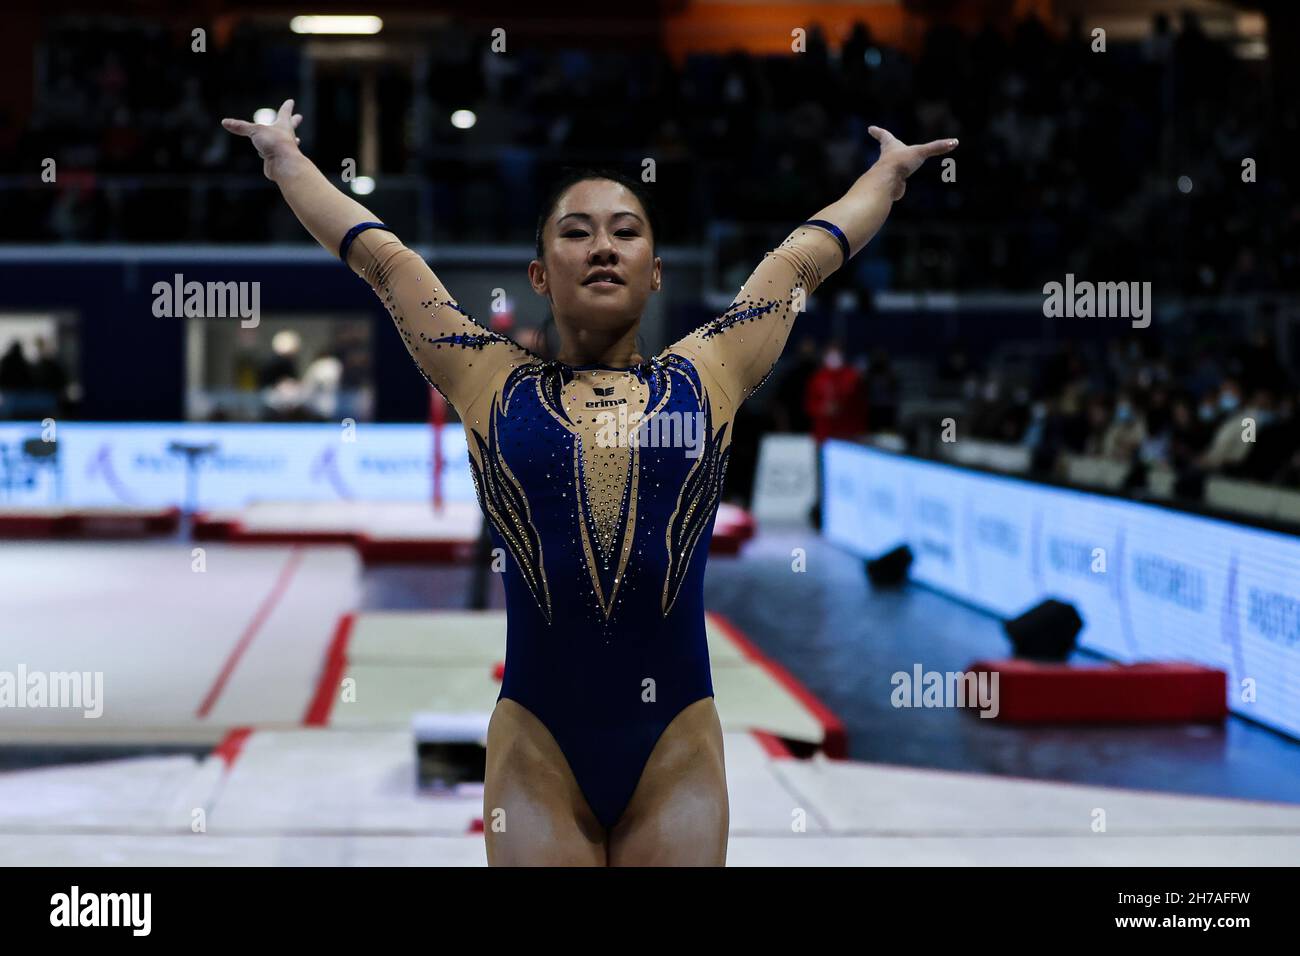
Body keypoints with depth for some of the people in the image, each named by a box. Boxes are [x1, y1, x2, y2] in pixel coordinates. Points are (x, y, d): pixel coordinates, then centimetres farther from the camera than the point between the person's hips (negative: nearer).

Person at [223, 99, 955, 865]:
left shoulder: (707, 378, 10)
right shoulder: (493, 383, 9)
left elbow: (805, 255, 23)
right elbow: (381, 255, 19)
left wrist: (889, 171, 35)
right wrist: (287, 159, 29)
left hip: (676, 750, 1)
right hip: (536, 752, 0)